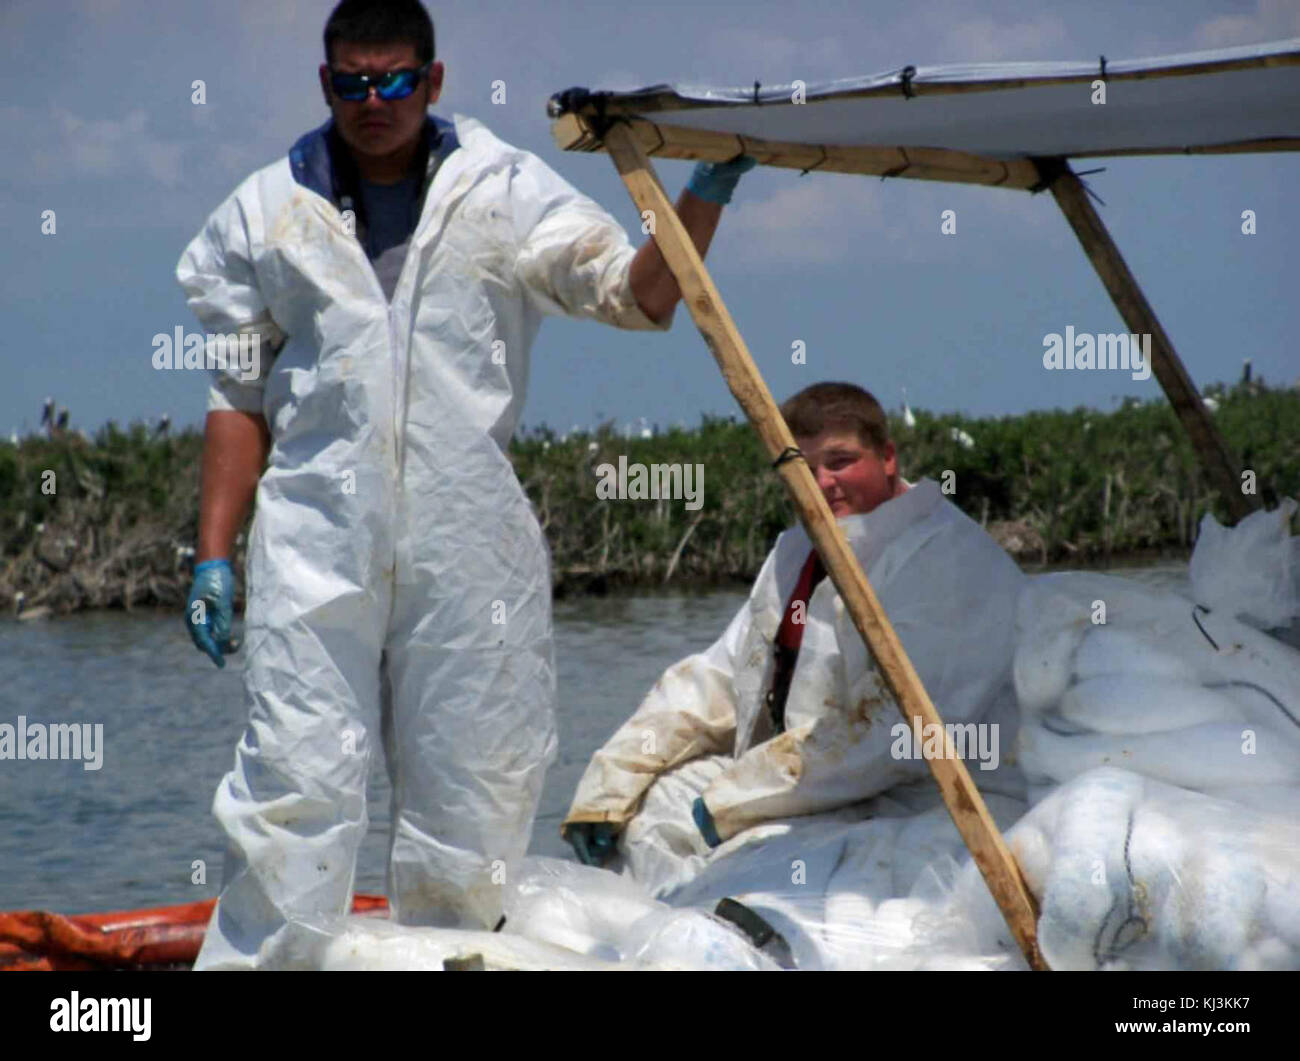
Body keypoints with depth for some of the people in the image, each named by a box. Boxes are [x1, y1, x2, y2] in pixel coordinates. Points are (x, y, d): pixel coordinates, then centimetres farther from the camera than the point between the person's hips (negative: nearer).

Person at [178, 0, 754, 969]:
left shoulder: (506, 191, 8)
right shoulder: (266, 212, 11)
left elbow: (637, 296, 2)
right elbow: (240, 395, 13)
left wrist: (703, 197, -13)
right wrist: (213, 554, 7)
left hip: (470, 541, 1)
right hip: (315, 535, -1)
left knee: (471, 781, 4)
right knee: (297, 779, -8)